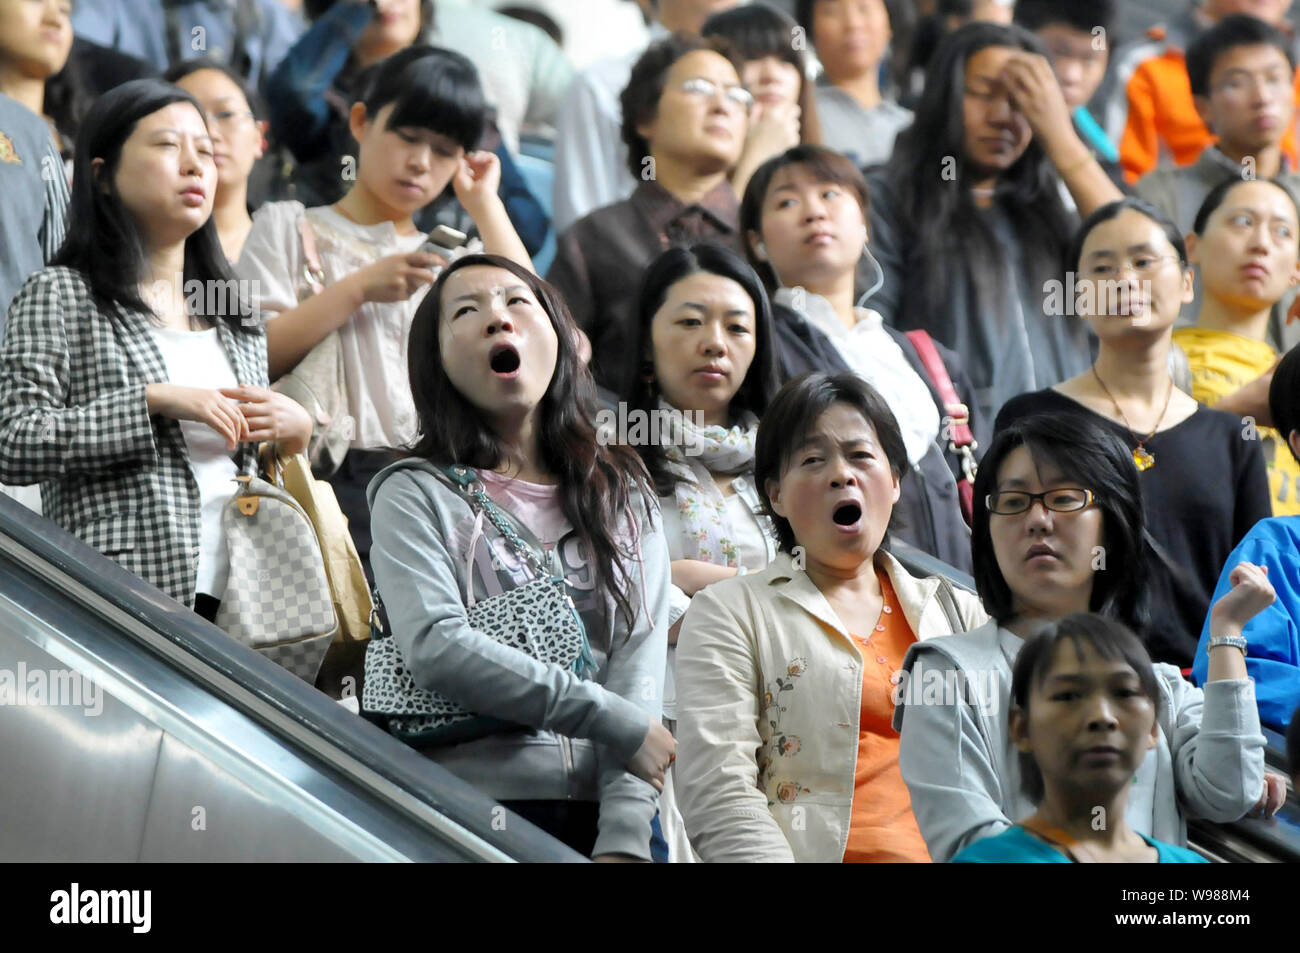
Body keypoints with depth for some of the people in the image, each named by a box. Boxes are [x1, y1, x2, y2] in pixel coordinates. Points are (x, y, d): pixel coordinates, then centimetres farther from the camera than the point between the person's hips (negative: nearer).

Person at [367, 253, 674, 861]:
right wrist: (613, 720, -14)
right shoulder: (416, 496, 4)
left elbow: (641, 663, 1)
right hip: (467, 811, -2)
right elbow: (435, 648, -11)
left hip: (595, 811, 3)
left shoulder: (625, 497, 12)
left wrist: (624, 838, -13)